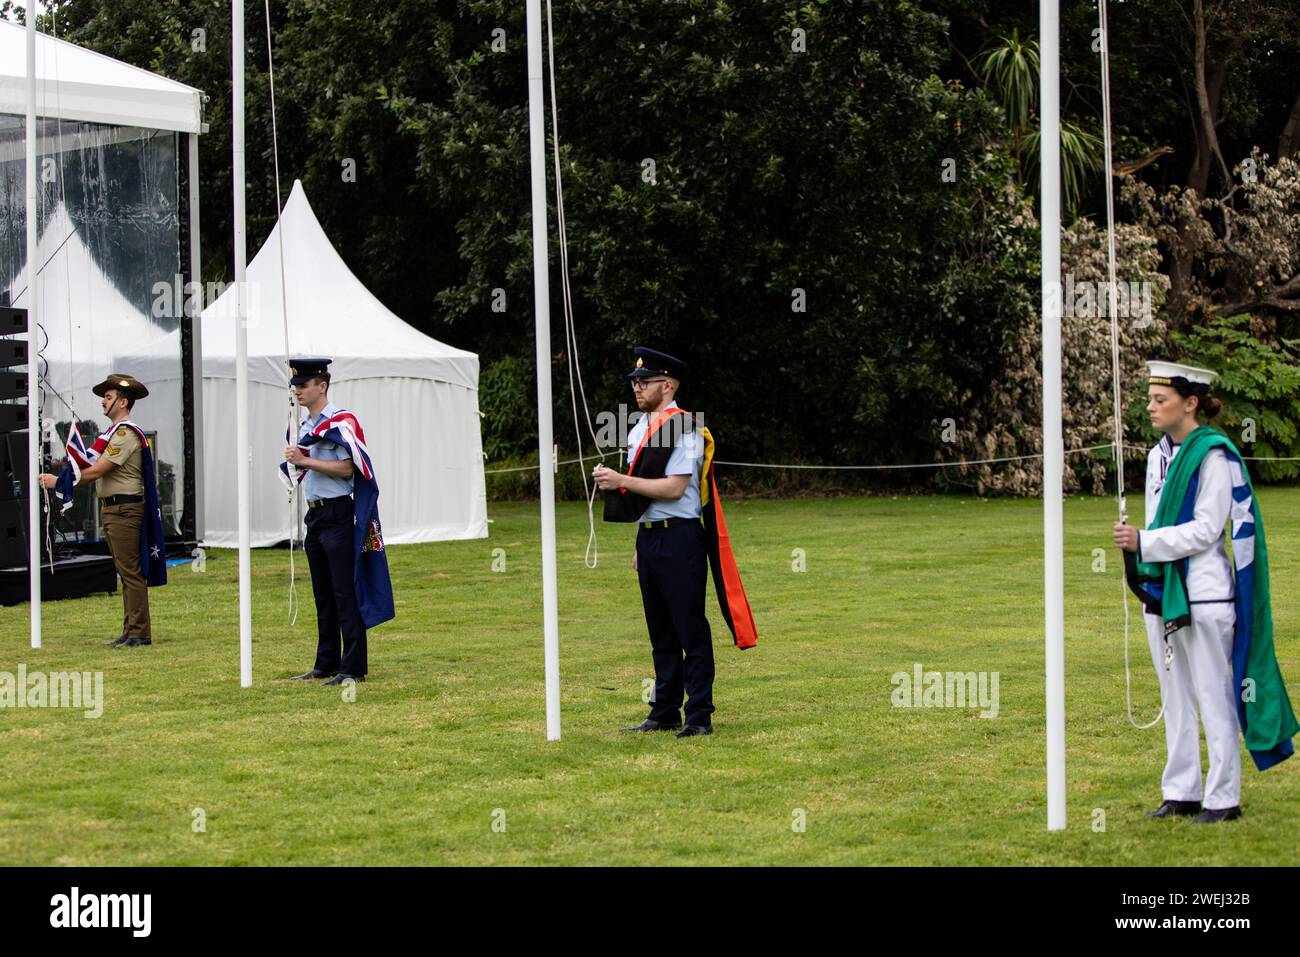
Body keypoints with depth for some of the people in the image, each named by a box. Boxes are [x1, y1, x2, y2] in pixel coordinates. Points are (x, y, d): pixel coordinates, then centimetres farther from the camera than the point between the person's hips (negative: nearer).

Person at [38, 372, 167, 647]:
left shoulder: (126, 433, -14)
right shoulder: (113, 432, 18)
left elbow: (97, 470, -18)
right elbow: (91, 467, 13)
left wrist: (58, 481, -11)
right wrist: (61, 478, -3)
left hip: (125, 509, -10)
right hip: (111, 508, 10)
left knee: (131, 572, -9)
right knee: (126, 573, 11)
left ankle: (140, 633, -8)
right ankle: (131, 632, 15)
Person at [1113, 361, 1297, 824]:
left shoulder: (1214, 456, -11)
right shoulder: (1159, 455, 12)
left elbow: (1206, 530, -16)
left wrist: (1143, 542, -20)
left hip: (1202, 591, -8)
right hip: (1162, 590, 8)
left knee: (1213, 696, -2)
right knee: (1175, 697, 11)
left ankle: (1223, 798, 3)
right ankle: (1181, 793, 17)